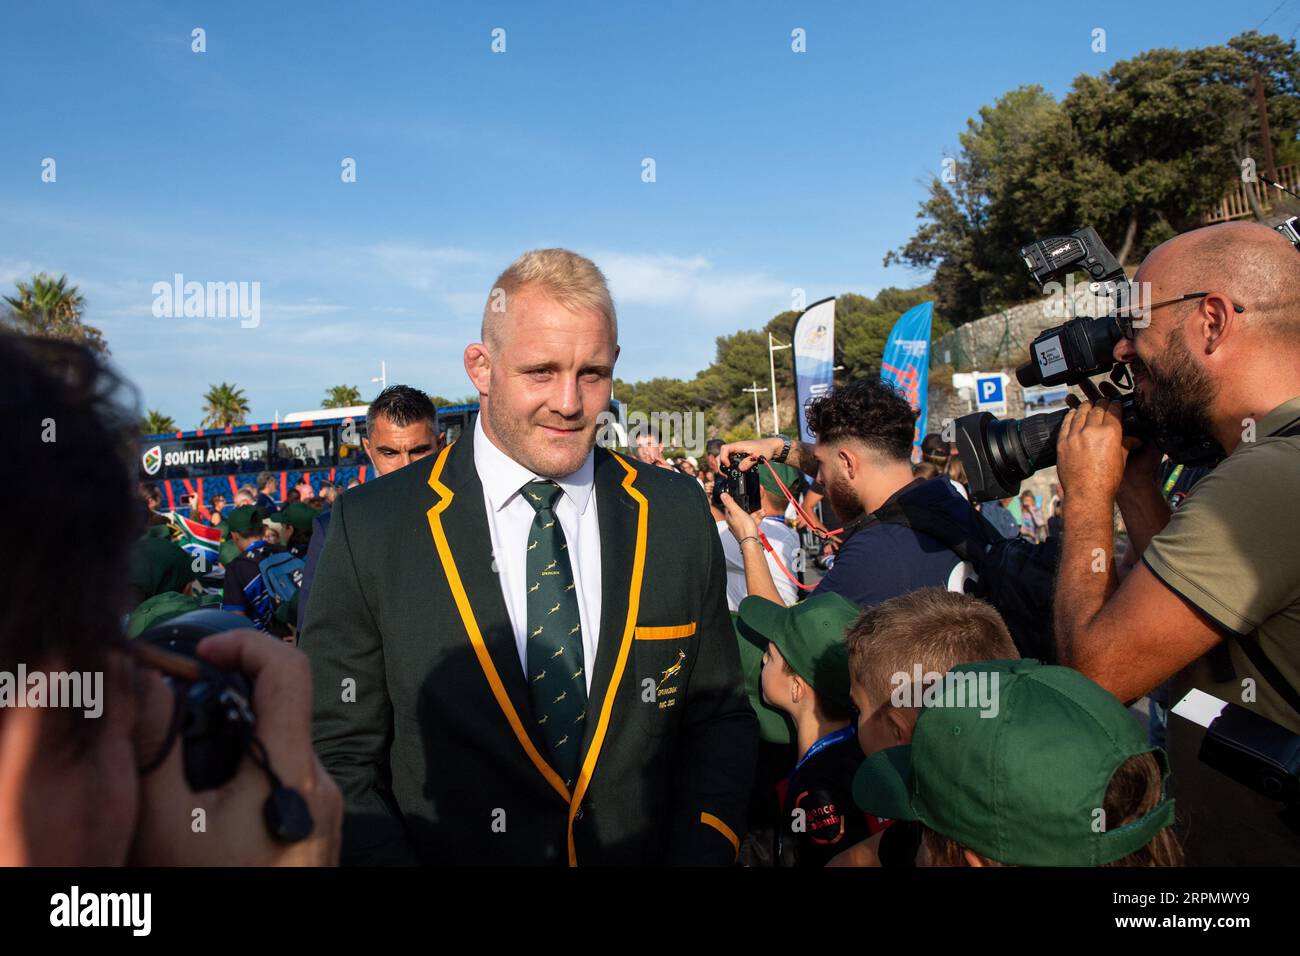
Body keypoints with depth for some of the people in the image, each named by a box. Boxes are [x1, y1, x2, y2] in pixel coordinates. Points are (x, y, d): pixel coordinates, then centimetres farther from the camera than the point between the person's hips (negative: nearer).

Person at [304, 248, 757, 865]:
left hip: (646, 852, 2)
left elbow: (720, 720, -2)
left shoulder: (678, 515, -9)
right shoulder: (371, 530, -15)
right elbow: (338, 758, -10)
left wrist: (702, 850, -16)